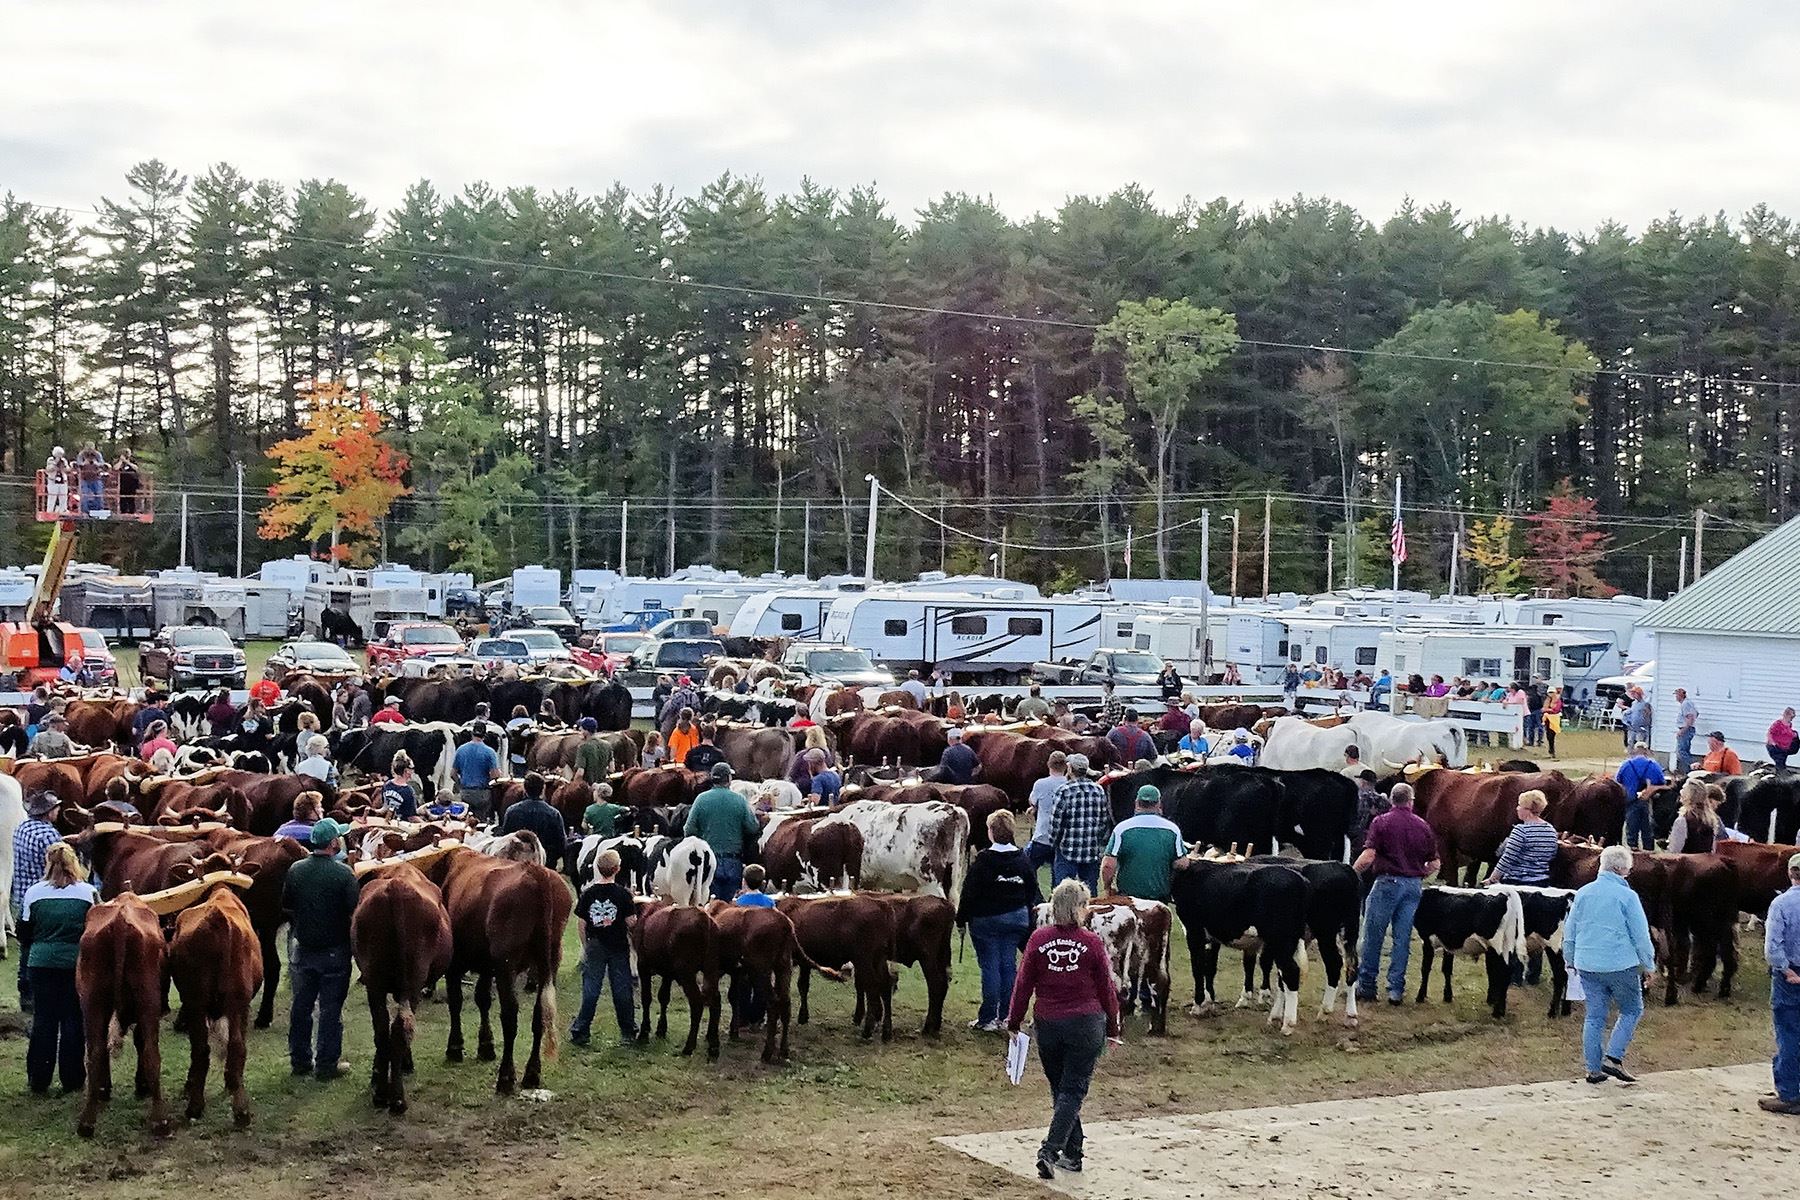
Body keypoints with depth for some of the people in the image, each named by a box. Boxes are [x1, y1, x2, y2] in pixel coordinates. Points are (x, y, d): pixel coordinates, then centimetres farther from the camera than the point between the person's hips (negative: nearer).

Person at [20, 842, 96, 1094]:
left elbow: (24, 934, 2)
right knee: (73, 1021, 7)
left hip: (41, 961, 1)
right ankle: (71, 1080, 8)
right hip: (78, 961, -1)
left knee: (43, 1020, 10)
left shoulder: (33, 893, -3)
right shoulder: (88, 892, -5)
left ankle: (38, 1082, 12)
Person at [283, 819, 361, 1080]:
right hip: (335, 951, -4)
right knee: (330, 1009, 5)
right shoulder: (344, 874, -18)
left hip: (302, 948, 4)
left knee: (301, 1006, 16)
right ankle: (327, 1064, 9)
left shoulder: (295, 870, -4)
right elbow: (354, 912, -16)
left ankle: (299, 1060, 24)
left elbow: (286, 908, 6)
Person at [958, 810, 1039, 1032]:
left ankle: (988, 1019, 2)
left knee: (990, 966, 0)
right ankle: (1005, 1017, 14)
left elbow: (970, 892, -12)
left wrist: (962, 918, -3)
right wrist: (1026, 918, 18)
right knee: (1009, 965, 9)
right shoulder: (1023, 860, 2)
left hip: (985, 920, -4)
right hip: (1016, 919, 5)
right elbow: (1033, 893, 9)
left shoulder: (982, 860, -14)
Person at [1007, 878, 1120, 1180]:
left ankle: (1072, 1154, 23)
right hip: (1087, 1024, -2)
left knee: (1060, 1088, 17)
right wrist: (1113, 1027, 12)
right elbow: (1106, 988, 0)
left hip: (1048, 1025, 2)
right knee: (1073, 1090, 2)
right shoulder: (1092, 943, -8)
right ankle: (1050, 1150, -13)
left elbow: (1023, 984, -1)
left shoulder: (1038, 940, -4)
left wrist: (1014, 1022, 10)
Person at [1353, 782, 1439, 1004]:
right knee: (1403, 938, 7)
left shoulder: (1381, 822, -4)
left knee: (1373, 936, 6)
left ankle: (1366, 986, 10)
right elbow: (1434, 864, 10)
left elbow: (1368, 856, -14)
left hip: (1387, 882, -3)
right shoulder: (1423, 826, 7)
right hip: (1414, 885, 3)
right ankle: (1396, 989, 7)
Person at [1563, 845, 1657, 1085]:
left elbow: (1569, 932, 13)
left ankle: (1594, 1069, 11)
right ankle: (1613, 1058, -1)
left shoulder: (1583, 893, 6)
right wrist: (1648, 966, 6)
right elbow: (1641, 935, -5)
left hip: (1587, 965, 5)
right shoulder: (1627, 896, -8)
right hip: (1621, 964, -5)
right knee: (1632, 1010, 12)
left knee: (1594, 1016, 11)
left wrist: (1571, 961, 25)